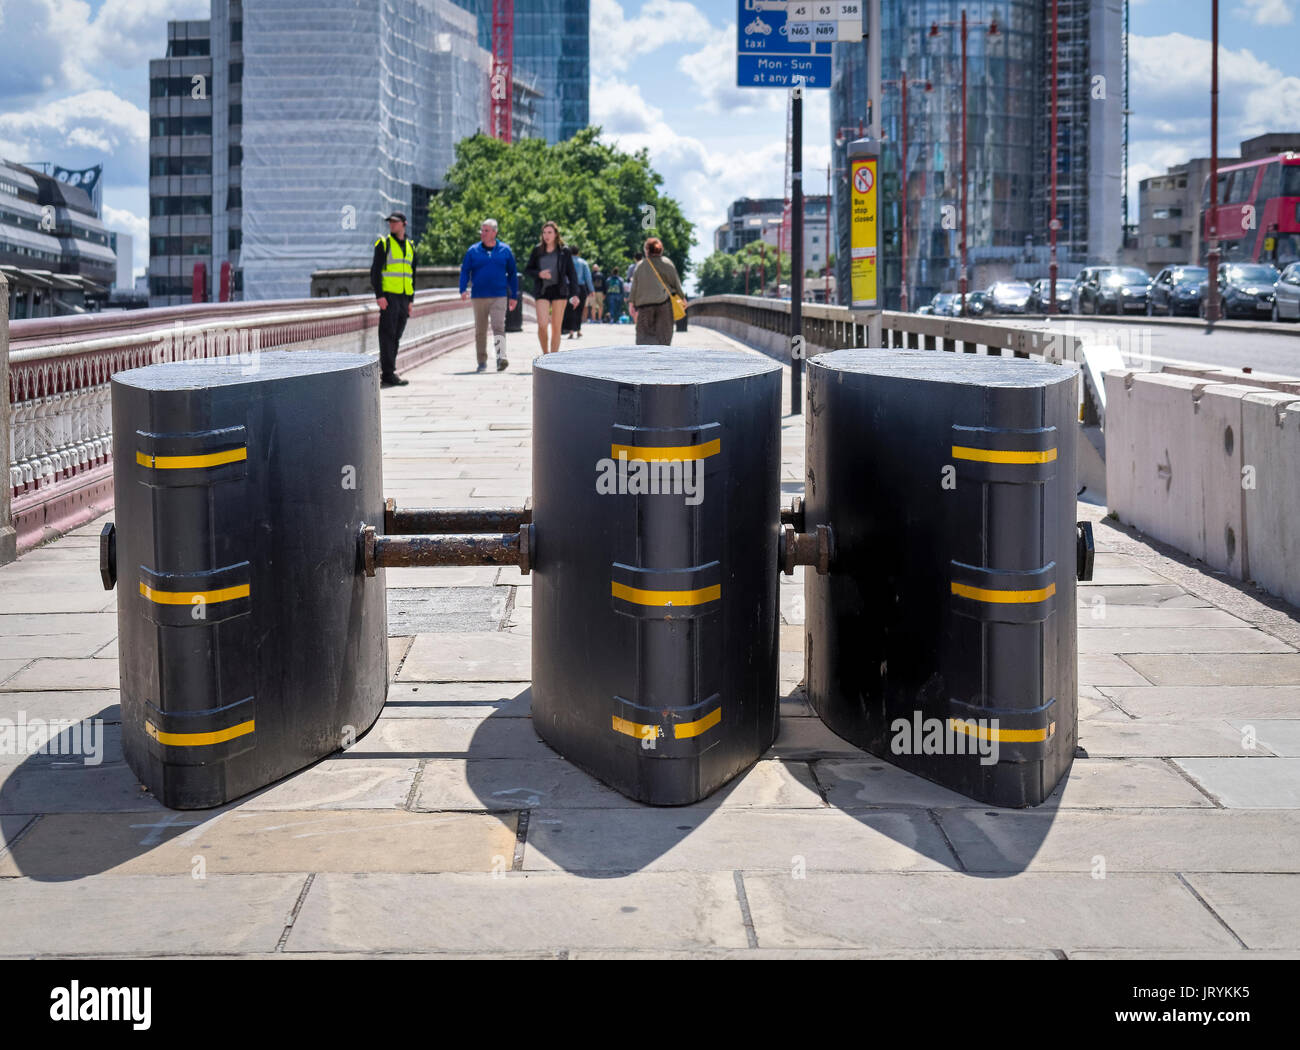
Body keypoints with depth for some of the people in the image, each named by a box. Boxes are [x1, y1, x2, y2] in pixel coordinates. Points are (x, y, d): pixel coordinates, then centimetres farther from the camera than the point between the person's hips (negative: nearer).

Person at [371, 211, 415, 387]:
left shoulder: (410, 247, 16)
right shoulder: (384, 244, -1)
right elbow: (375, 271, -6)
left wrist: (411, 300, 15)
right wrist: (379, 295, -15)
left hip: (404, 298, 6)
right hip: (388, 296, -6)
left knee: (396, 337, 8)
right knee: (388, 335, -8)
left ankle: (388, 373, 14)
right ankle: (389, 374, -9)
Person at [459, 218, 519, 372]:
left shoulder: (505, 250, 6)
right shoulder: (473, 251, 5)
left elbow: (512, 274, 12)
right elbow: (465, 271, 3)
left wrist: (514, 296, 10)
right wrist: (463, 289, -13)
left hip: (499, 296, -1)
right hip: (478, 296, 1)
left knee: (498, 327, -16)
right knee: (480, 331, 7)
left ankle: (501, 357, -25)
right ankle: (482, 361, 16)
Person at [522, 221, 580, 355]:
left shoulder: (564, 251, 3)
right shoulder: (537, 250, 6)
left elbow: (572, 274, 4)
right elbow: (527, 271, 10)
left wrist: (574, 294, -5)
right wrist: (539, 274, -11)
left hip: (559, 290, 0)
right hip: (542, 291, 0)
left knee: (556, 327, -1)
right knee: (542, 325, -13)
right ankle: (545, 353, 8)